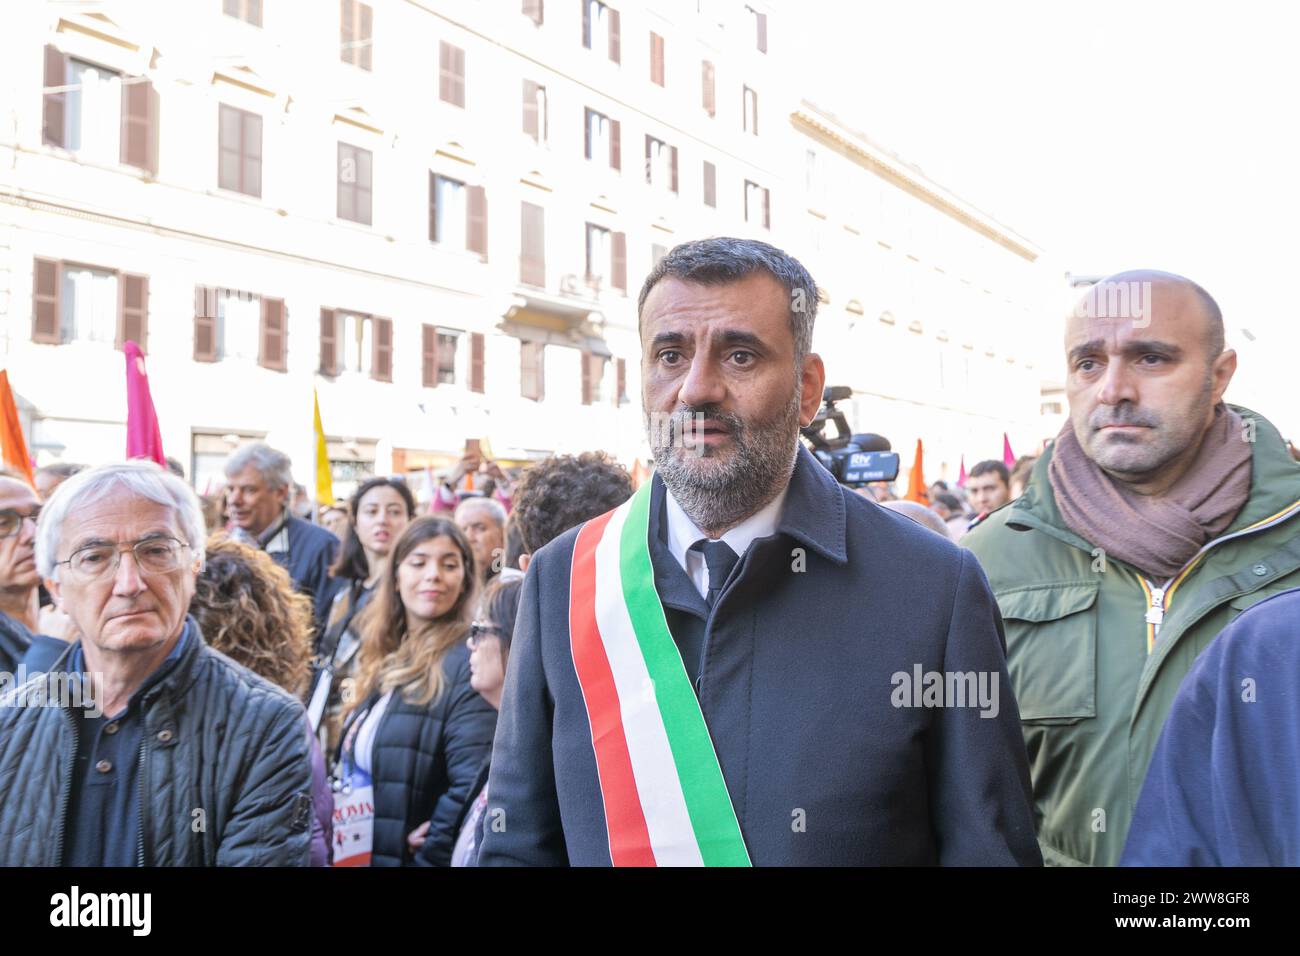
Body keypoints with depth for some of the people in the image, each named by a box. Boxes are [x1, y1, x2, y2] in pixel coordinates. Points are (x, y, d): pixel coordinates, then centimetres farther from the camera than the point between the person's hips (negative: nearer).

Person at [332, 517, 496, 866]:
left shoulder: (467, 665, -16)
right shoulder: (384, 662, 10)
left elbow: (475, 785, -25)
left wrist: (428, 857, -18)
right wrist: (335, 850, 7)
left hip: (400, 856, -8)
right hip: (351, 854, 8)